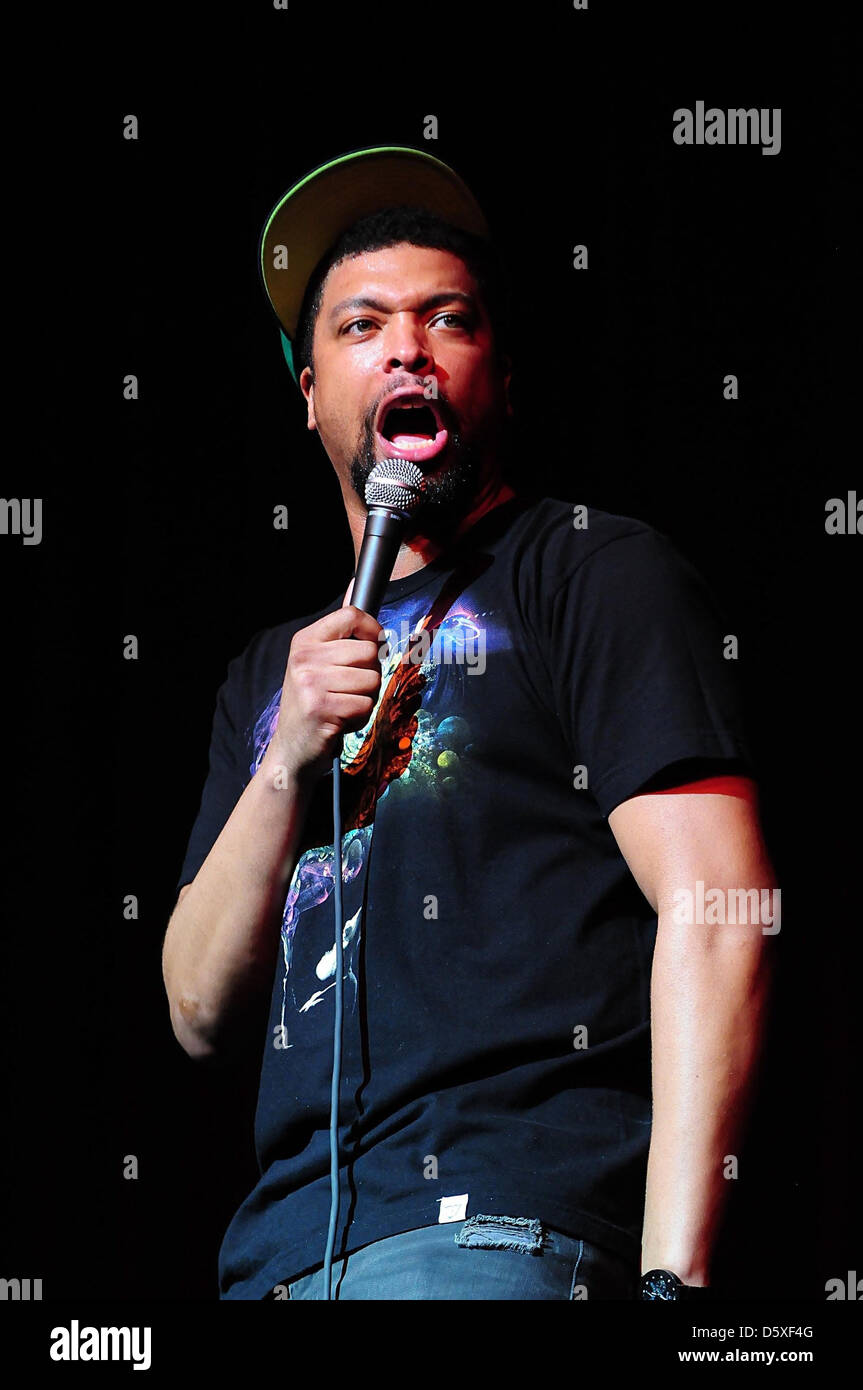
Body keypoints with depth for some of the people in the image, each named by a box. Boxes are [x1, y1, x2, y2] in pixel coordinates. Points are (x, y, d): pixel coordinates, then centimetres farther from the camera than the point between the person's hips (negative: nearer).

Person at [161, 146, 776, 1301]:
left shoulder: (598, 574, 6)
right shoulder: (271, 672, 25)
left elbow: (715, 911, -6)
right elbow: (201, 1012, 17)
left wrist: (671, 1273, -16)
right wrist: (287, 763, 1)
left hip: (507, 1225, -5)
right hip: (282, 1244, 6)